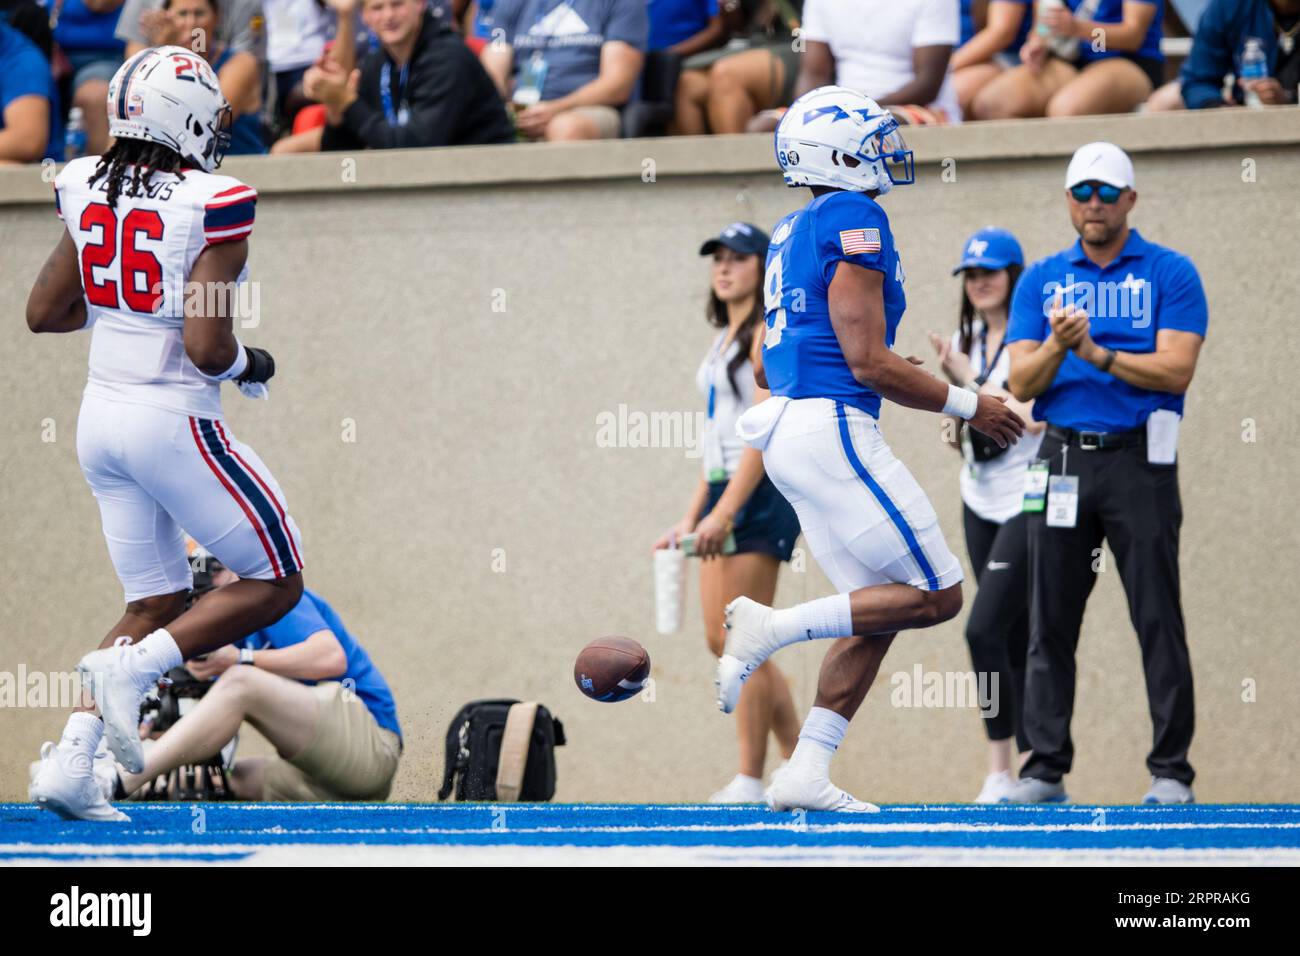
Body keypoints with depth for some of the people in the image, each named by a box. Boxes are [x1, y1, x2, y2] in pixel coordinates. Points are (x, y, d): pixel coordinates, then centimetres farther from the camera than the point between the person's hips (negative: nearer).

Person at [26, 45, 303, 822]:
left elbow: (45, 313, 8)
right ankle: (133, 667, -11)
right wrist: (253, 366, -1)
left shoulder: (90, 192, 1)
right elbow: (207, 348, -21)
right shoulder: (211, 207, -17)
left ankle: (70, 764, 2)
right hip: (174, 421, -7)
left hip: (103, 415, 7)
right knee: (276, 584, 9)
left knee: (158, 604, 17)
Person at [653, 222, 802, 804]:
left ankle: (751, 781, -3)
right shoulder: (725, 340, 18)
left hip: (762, 494, -9)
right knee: (722, 640, 7)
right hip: (725, 494, 9)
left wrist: (725, 510, -23)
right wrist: (691, 517, 17)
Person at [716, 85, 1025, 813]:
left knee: (878, 612, 11)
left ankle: (807, 773, 4)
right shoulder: (854, 221, -10)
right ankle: (771, 629, -11)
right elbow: (868, 363, -15)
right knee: (936, 597, -6)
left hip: (789, 430, 10)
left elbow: (768, 366, 22)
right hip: (832, 431, -10)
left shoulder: (793, 234, 19)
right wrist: (966, 405, -5)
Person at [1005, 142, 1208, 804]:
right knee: (1050, 622, 3)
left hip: (1138, 458, -3)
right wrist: (1057, 347, -16)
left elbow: (1176, 371, -9)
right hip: (1063, 461, 3)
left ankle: (1171, 770, -2)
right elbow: (1021, 383, 3)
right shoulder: (1041, 280, 12)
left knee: (1158, 618, -5)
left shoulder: (1170, 274, 2)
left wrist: (1100, 354, -19)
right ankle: (1045, 769, 8)